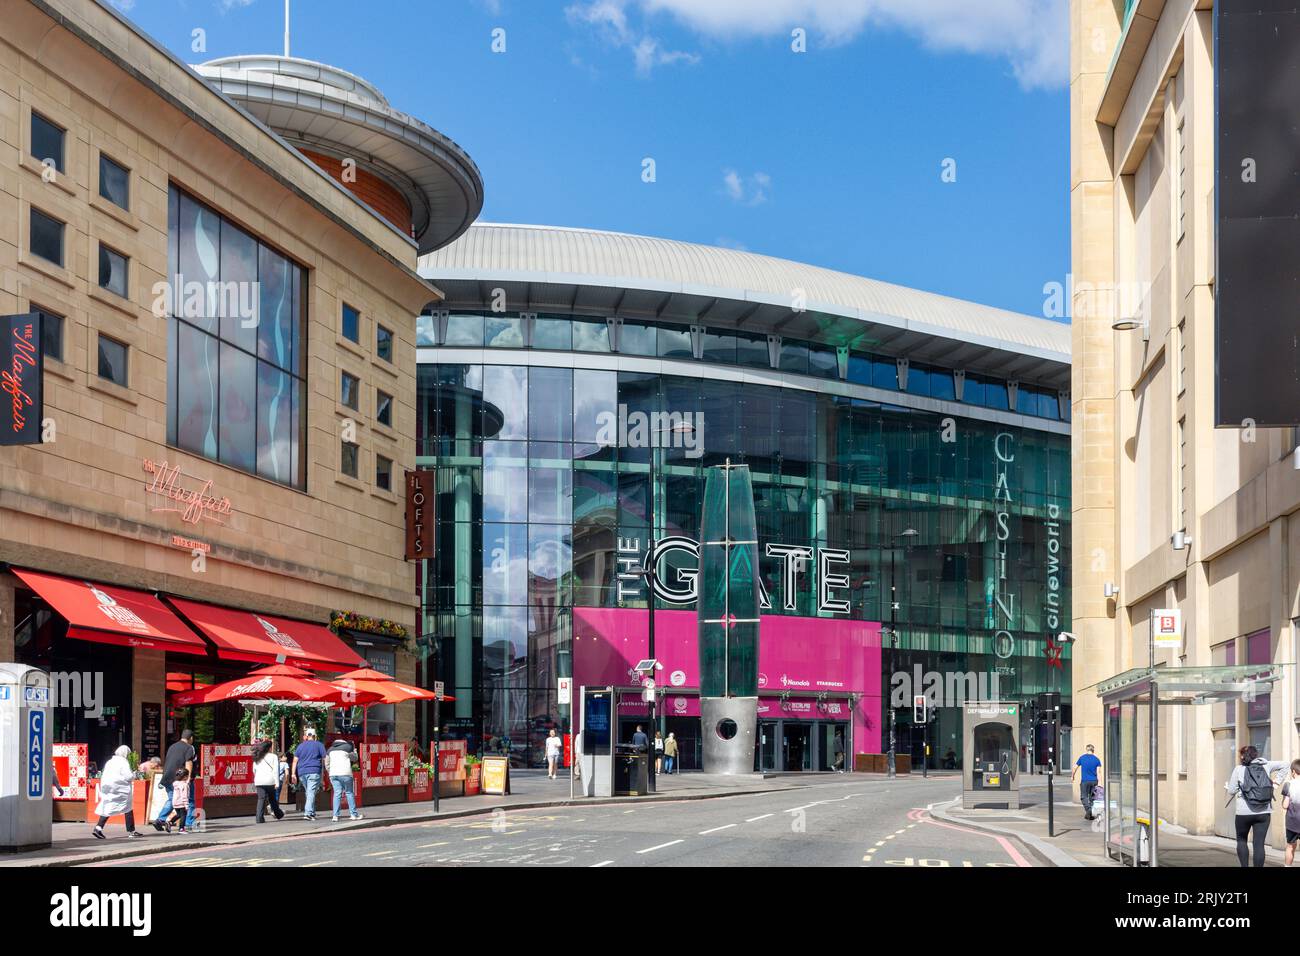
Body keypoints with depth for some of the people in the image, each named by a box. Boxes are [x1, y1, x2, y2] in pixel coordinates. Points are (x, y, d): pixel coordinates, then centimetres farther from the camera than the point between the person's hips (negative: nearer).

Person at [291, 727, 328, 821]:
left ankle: (312, 813, 15)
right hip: (314, 772, -4)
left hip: (302, 772, 4)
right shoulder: (319, 745, 5)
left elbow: (295, 760, 7)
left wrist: (293, 774, 5)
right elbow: (324, 759, 1)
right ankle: (308, 813, -22)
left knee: (308, 792, 16)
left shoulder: (300, 746, 13)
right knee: (311, 793, -10)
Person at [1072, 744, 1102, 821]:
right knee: (1092, 797, 13)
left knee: (1084, 797, 4)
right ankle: (1091, 814, 14)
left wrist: (1072, 776, 22)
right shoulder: (1097, 759, 2)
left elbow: (1075, 768, 6)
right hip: (1094, 781, 2)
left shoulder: (1082, 757, 2)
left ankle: (1088, 810, -19)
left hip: (1085, 781, -2)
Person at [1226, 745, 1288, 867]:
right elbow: (1284, 765, 11)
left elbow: (1231, 792, -2)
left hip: (1244, 812, -2)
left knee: (1241, 840, 17)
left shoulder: (1239, 769, -4)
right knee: (1259, 844, 3)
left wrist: (1227, 787, 20)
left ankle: (1245, 865, 7)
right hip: (1264, 812, 2)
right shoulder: (1266, 766, 4)